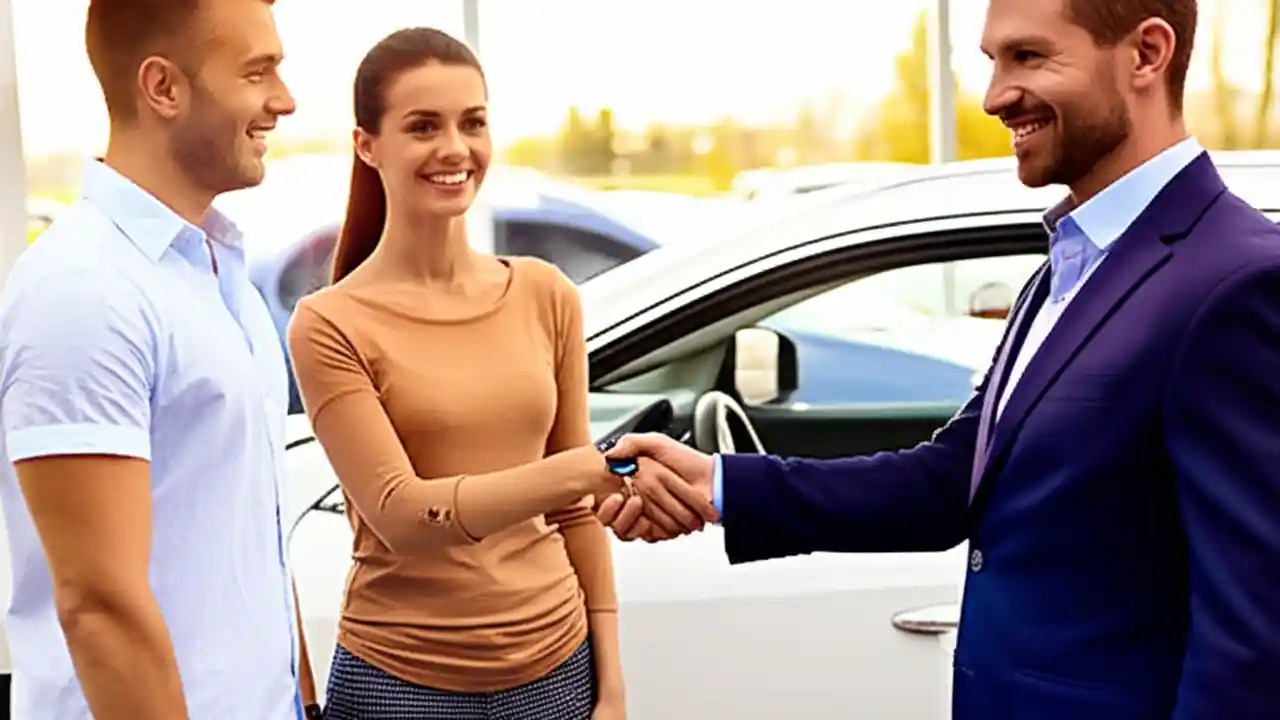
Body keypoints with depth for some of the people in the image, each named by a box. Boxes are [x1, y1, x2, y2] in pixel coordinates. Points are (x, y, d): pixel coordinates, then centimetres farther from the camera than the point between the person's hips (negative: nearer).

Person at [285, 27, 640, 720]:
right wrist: (584, 468, -30)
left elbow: (574, 507, 6)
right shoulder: (332, 324, -9)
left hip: (555, 664, 3)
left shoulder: (546, 295, 1)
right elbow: (400, 515, -18)